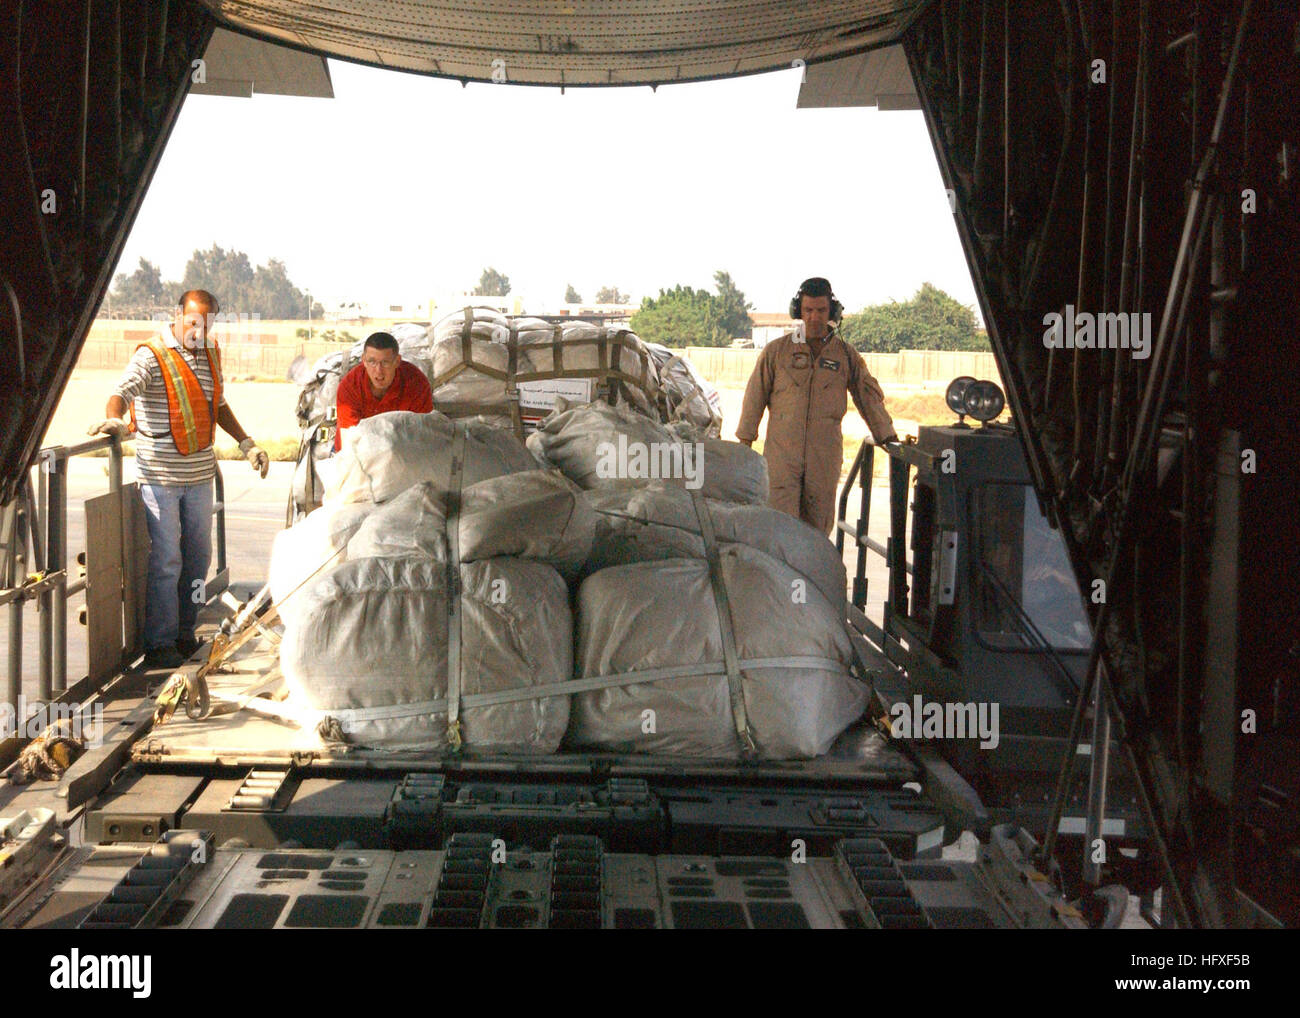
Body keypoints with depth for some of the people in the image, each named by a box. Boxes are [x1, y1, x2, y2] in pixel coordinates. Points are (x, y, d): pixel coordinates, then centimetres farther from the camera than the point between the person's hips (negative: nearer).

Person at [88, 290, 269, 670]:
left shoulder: (211, 354, 13)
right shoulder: (151, 356, -8)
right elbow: (123, 391, -21)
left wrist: (246, 443, 23)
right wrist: (114, 420, -42)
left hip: (199, 475, 7)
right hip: (159, 475, -6)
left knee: (198, 556, 10)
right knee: (165, 560, -6)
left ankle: (184, 632, 23)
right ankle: (159, 644, 2)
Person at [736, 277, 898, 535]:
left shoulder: (847, 356, 9)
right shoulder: (776, 351, 5)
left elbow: (870, 397, 13)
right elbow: (755, 396, 8)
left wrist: (888, 438, 5)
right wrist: (745, 441, 6)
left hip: (825, 456, 2)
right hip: (781, 453, -2)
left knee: (818, 526, 5)